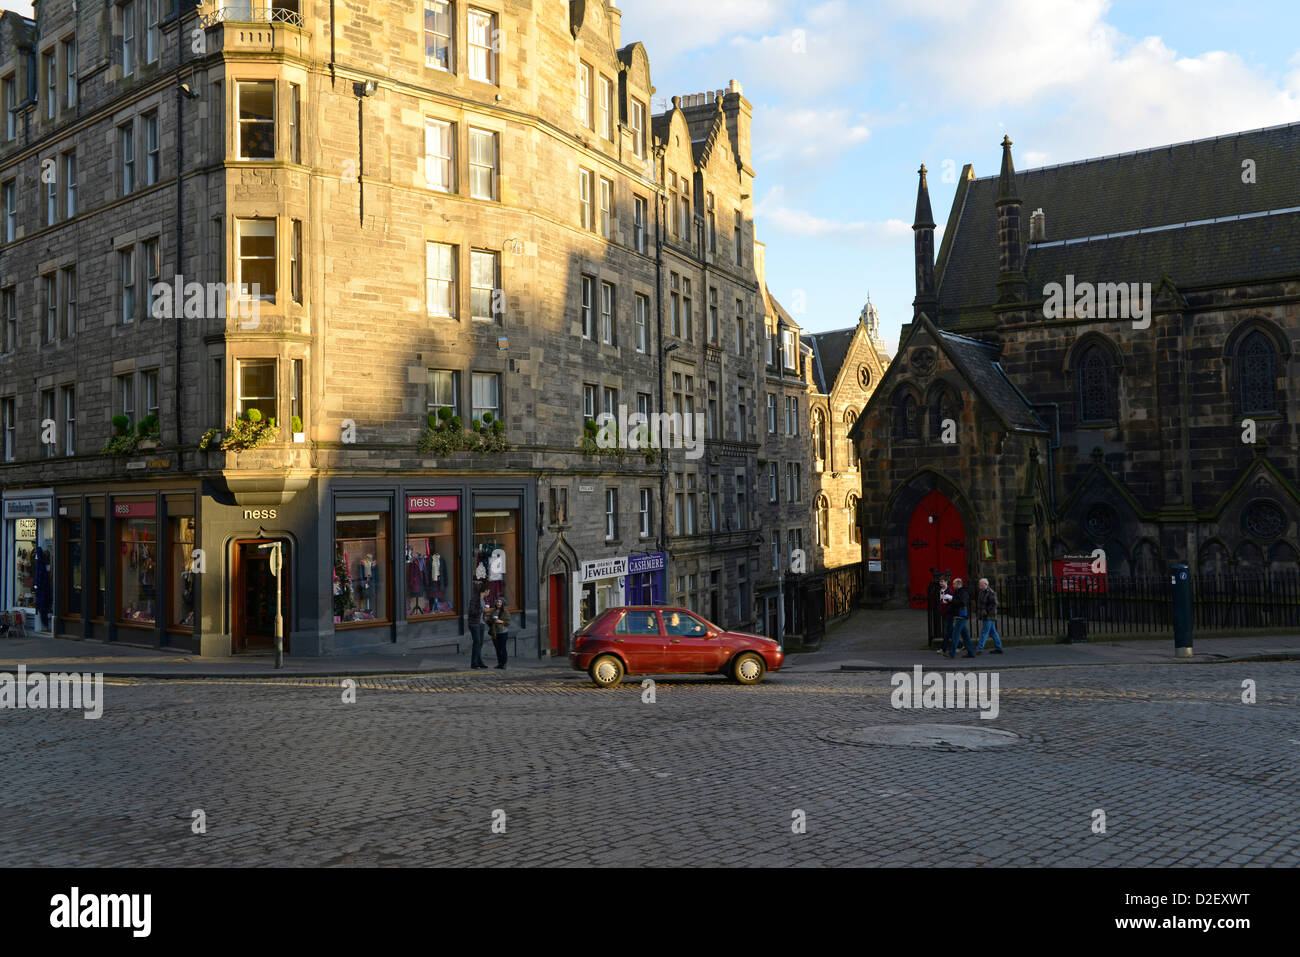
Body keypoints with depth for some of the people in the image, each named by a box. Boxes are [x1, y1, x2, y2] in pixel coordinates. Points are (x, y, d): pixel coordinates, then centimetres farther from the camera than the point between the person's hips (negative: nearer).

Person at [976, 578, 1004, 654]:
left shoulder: (991, 593, -15)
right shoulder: (981, 592, 13)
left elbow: (994, 604, -19)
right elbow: (979, 603, 25)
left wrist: (986, 611, -19)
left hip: (989, 616, -9)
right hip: (985, 616, 9)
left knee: (984, 632, -9)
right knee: (993, 632, 13)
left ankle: (979, 649, -10)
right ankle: (998, 648, 19)